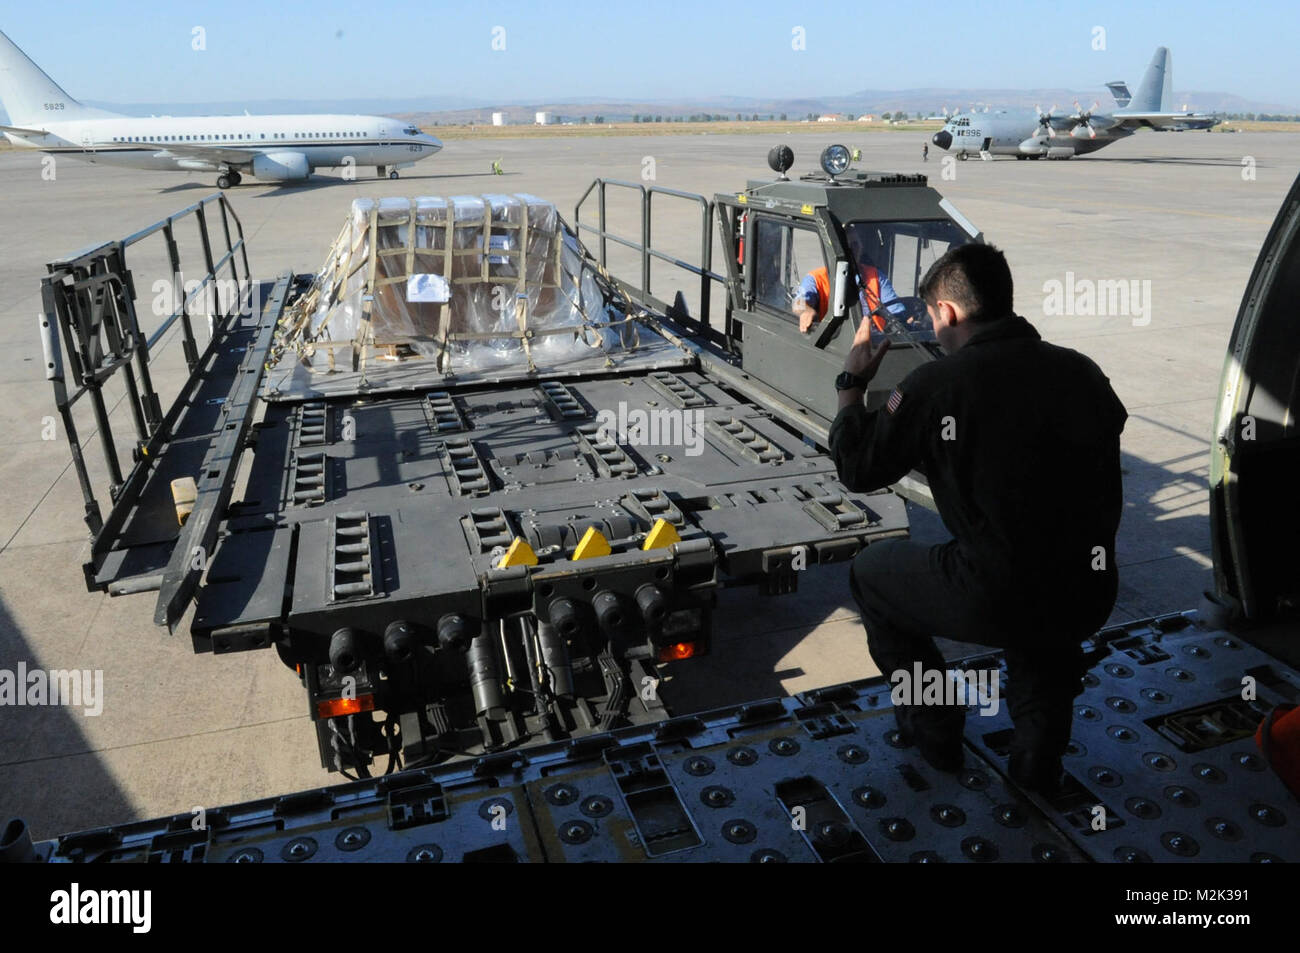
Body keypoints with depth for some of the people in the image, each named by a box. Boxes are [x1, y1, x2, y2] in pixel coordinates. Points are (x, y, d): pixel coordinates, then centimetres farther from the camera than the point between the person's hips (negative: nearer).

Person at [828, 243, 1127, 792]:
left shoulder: (934, 386, -12)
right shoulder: (1081, 371, 3)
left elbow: (856, 469, 1)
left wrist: (851, 384, 14)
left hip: (993, 602, -5)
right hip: (1089, 601, 6)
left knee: (870, 571, 21)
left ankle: (935, 731, 31)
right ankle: (1040, 747, 35)